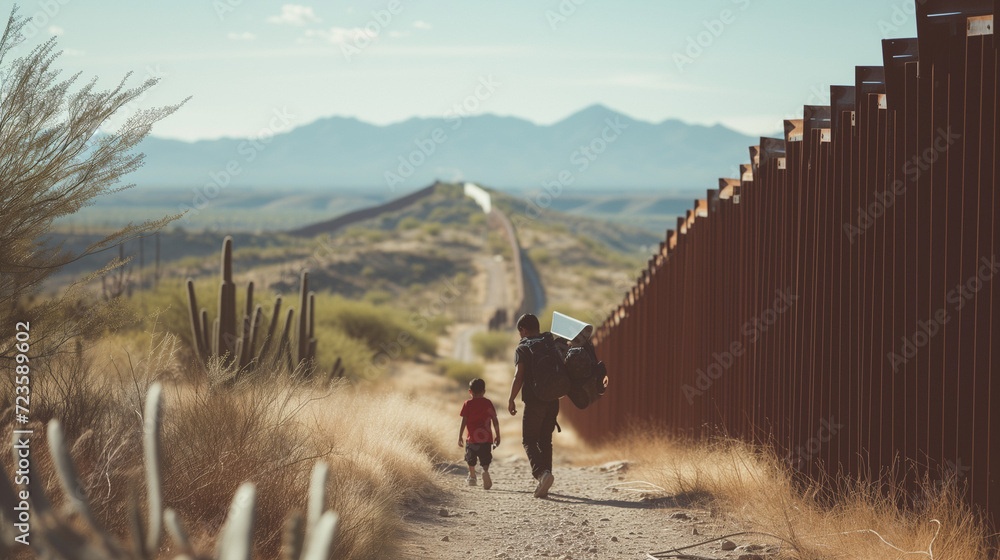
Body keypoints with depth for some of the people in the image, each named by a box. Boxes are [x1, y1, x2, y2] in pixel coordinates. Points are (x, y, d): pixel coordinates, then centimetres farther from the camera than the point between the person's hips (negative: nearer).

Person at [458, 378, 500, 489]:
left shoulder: (467, 404, 0)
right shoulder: (488, 403, 5)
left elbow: (464, 422, -5)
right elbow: (495, 421, 3)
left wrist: (460, 437, 0)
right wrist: (498, 436, 10)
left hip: (472, 438, -1)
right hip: (486, 438, 1)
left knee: (471, 459, 19)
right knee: (485, 460, -1)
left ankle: (472, 477, 32)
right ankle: (485, 471, -30)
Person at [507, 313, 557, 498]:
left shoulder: (523, 349, -5)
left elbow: (519, 376, -14)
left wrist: (511, 399, -6)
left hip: (534, 402, -5)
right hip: (553, 401, 5)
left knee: (529, 441, 2)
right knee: (545, 441, 13)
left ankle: (542, 473, -24)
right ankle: (543, 486, 11)